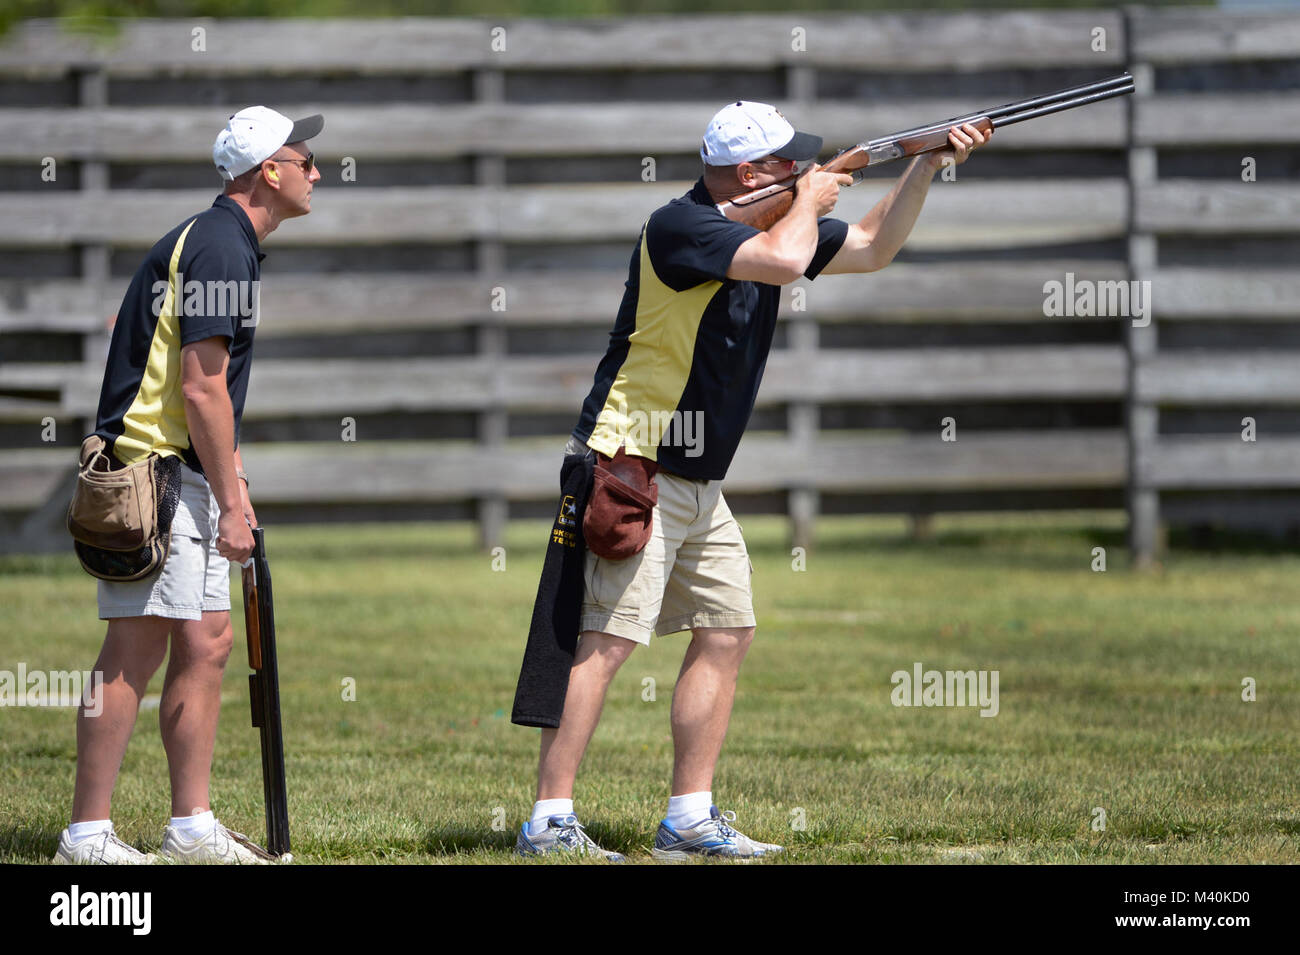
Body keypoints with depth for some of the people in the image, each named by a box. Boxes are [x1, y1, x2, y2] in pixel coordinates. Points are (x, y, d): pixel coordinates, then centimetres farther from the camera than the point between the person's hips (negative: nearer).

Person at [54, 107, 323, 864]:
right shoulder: (219, 248, -15)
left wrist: (231, 479, 20)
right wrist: (231, 503, -17)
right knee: (136, 652, -9)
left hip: (186, 474, 11)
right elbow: (201, 388, -20)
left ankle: (193, 825, 14)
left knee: (207, 645, 10)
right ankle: (88, 833, -8)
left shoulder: (229, 244, 17)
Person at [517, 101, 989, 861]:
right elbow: (784, 262, -32)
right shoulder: (681, 227, -18)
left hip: (697, 484, 10)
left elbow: (873, 248, 19)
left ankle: (691, 820, 13)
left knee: (727, 634, 8)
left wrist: (927, 167, 7)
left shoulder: (770, 222, 10)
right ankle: (550, 821, -14)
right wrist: (811, 202, -12)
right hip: (633, 469, -10)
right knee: (607, 640, -14)